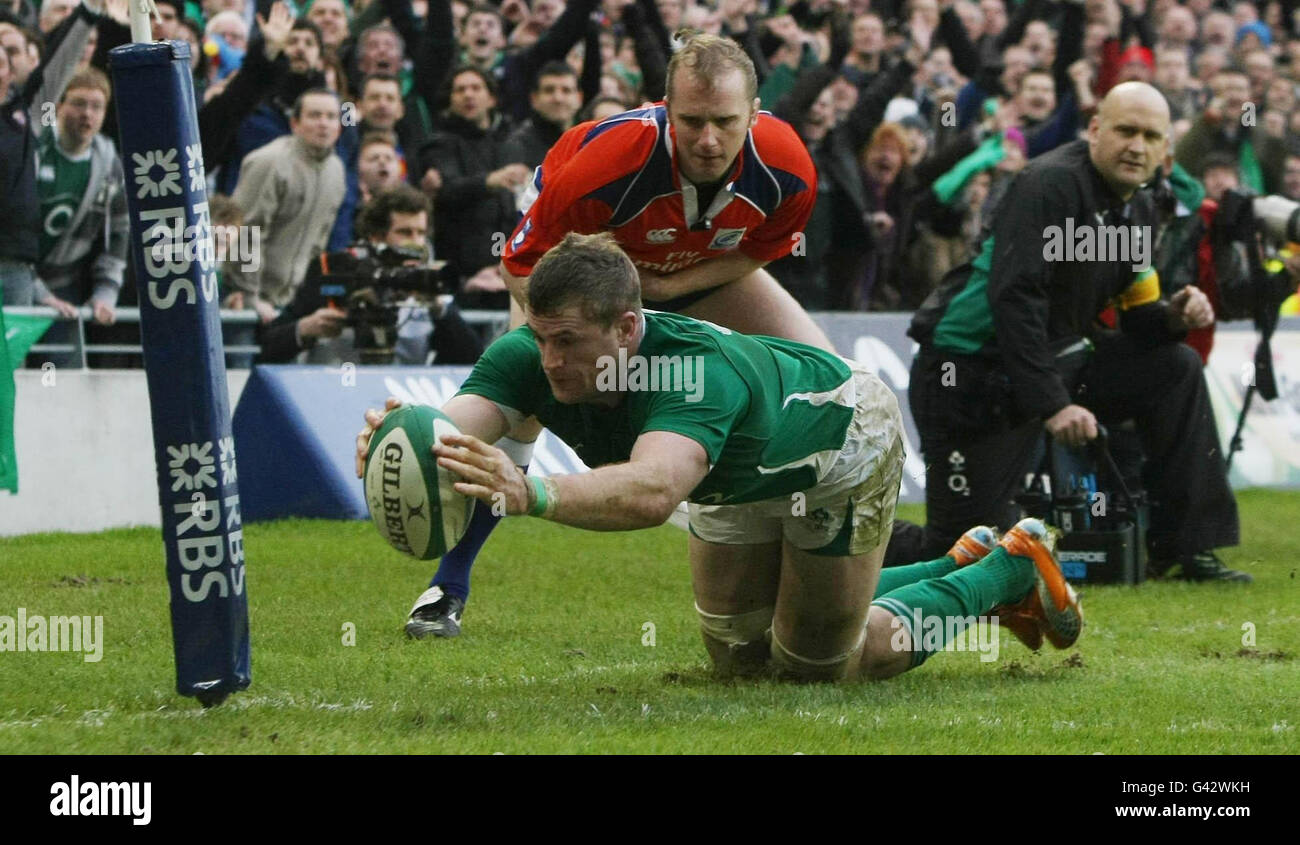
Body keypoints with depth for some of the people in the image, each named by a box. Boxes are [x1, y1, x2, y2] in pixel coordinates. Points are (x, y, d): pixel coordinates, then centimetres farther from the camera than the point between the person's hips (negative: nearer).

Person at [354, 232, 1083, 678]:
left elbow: (653, 491, -68)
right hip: (744, 478, 7)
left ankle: (1012, 568, 25)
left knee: (817, 664, 4)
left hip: (845, 437, -7)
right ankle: (959, 565, 38)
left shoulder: (696, 371, -49)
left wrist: (533, 494, -84)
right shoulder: (530, 356, -31)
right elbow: (451, 429, -46)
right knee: (743, 658, 19)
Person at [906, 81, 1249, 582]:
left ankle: (1185, 548, -2)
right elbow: (1015, 298, -28)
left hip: (1055, 359, 8)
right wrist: (1051, 405, -33)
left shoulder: (1137, 209, 9)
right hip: (975, 372, -8)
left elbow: (1136, 318, 13)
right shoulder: (1052, 185, -18)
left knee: (1176, 370, -5)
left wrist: (1174, 316, -12)